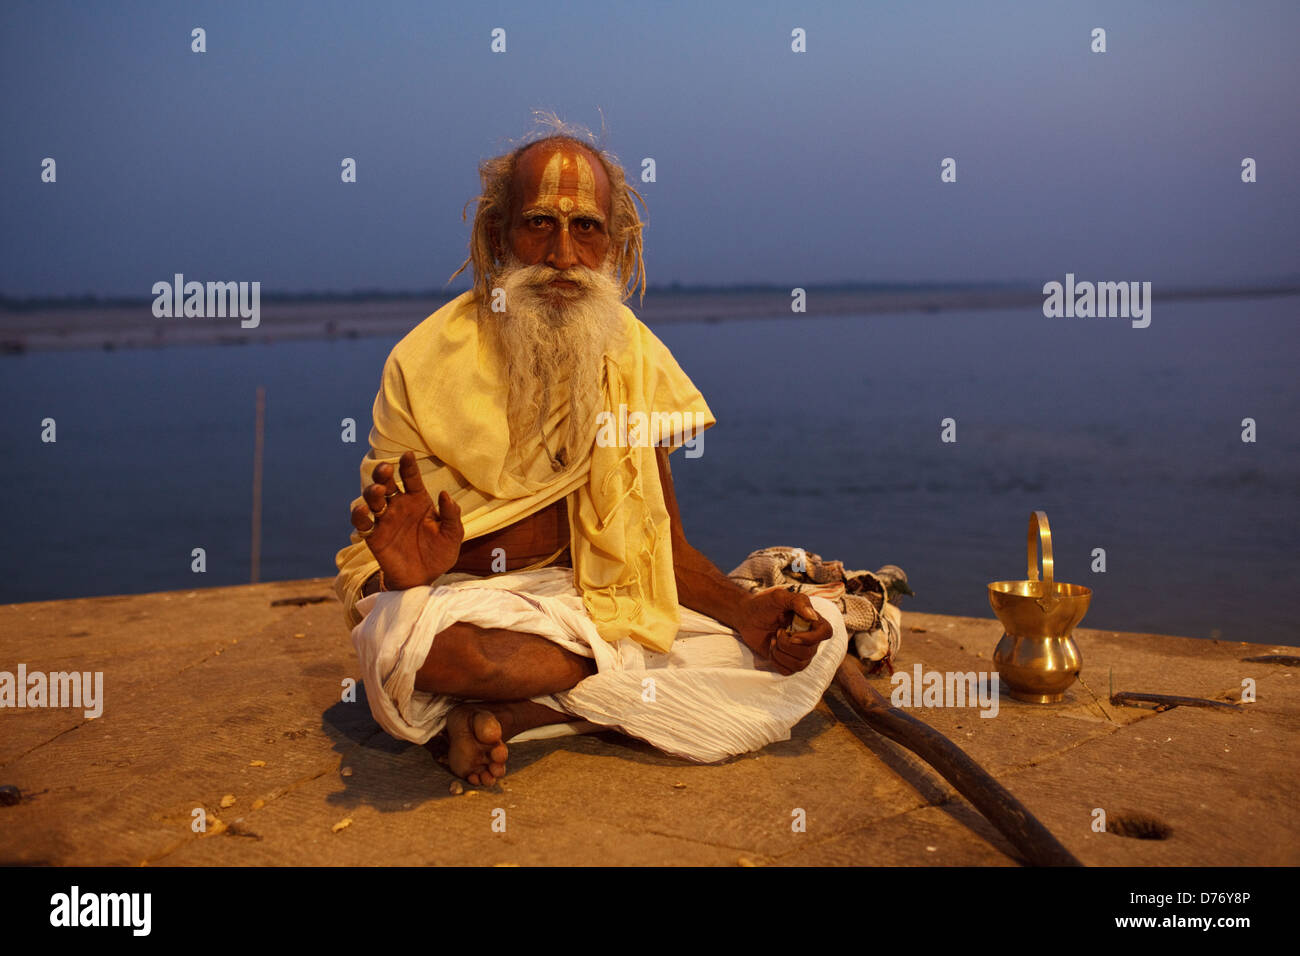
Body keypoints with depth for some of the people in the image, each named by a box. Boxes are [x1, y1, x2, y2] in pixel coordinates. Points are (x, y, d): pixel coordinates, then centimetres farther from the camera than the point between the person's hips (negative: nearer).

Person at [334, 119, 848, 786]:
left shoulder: (636, 357, 3)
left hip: (596, 602, 5)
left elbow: (663, 542, 5)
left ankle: (507, 715, -17)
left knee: (819, 639, -12)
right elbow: (374, 560, -6)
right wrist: (406, 571, -32)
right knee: (403, 630, -39)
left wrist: (745, 612, -14)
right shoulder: (425, 362, -7)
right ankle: (635, 681, -14)